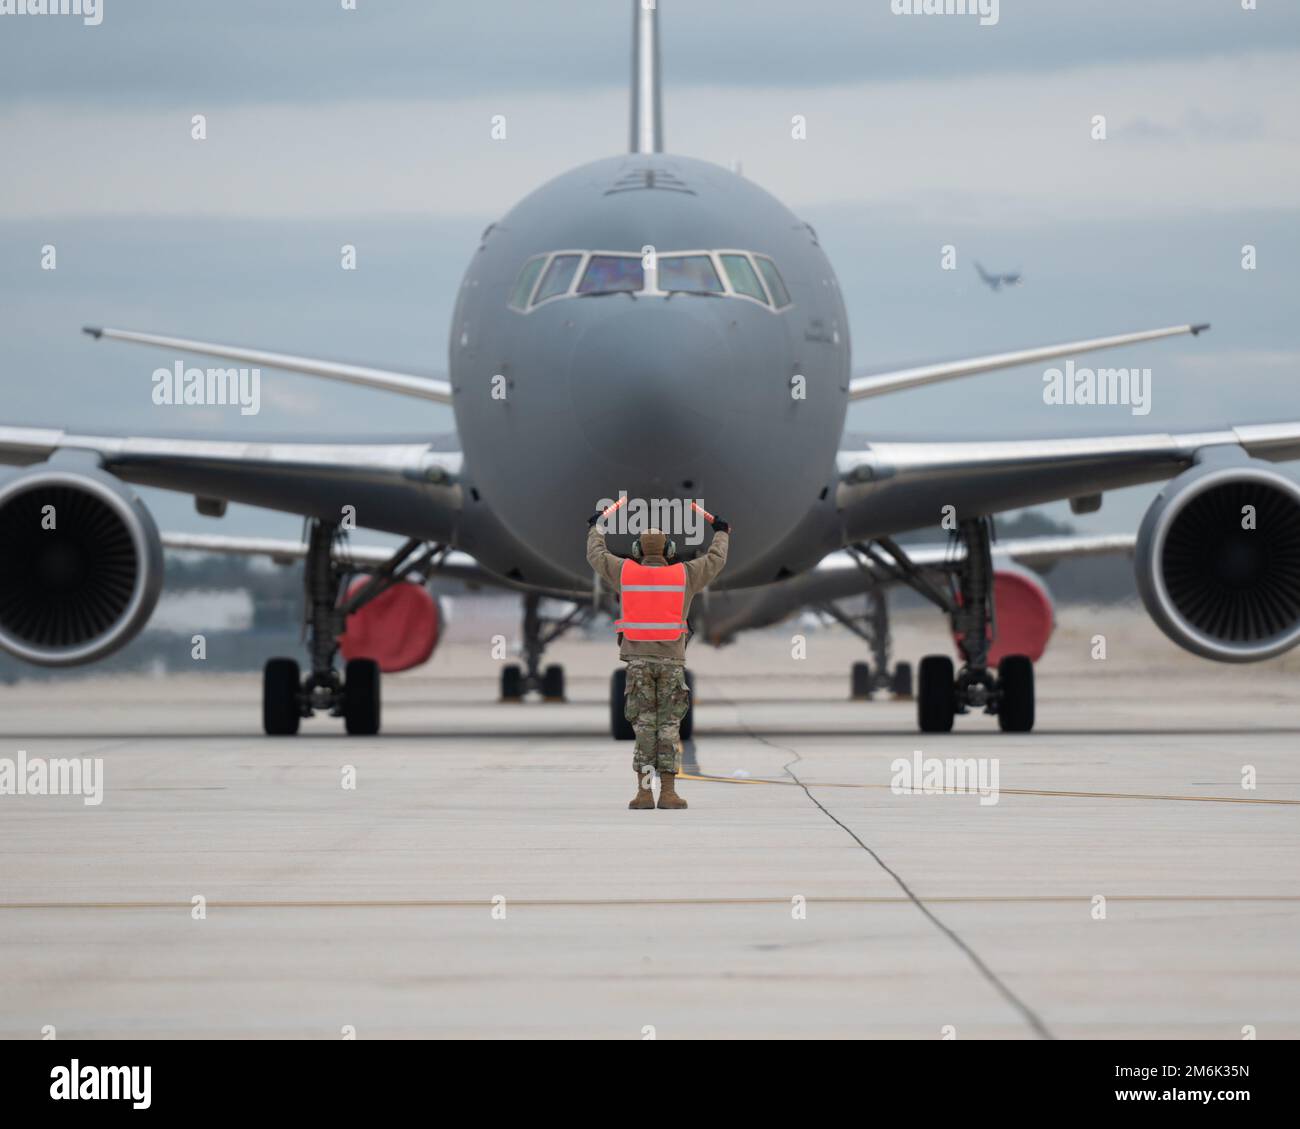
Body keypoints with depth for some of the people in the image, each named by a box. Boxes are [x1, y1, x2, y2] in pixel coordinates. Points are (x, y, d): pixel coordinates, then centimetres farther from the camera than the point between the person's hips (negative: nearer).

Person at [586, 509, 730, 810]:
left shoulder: (626, 573, 2)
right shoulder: (684, 575, 0)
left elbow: (596, 556, 19)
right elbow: (715, 560, 16)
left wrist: (596, 528, 39)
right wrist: (721, 534, 37)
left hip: (638, 660, 1)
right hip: (671, 660, -1)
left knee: (643, 725, 3)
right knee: (668, 726, 2)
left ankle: (644, 792, -3)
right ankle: (668, 792, -3)